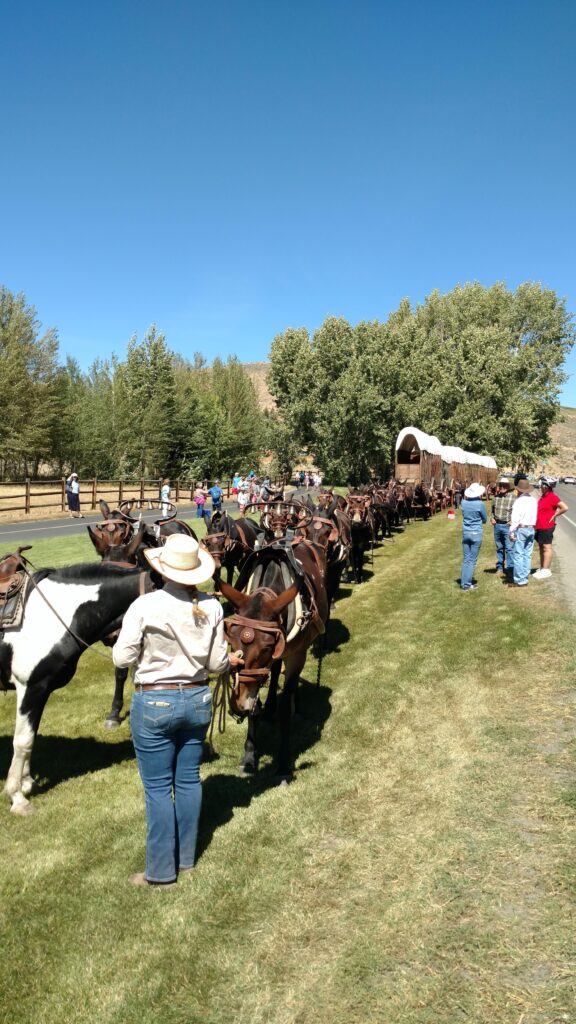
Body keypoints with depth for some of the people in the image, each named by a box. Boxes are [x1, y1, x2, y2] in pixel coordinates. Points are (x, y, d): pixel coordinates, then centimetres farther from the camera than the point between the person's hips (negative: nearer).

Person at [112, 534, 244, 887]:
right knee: (189, 780, 18)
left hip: (154, 703, -4)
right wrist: (233, 660, 18)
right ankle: (187, 857, 34)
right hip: (197, 699, 4)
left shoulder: (145, 606, -19)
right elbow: (216, 664, -4)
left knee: (158, 787, 10)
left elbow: (122, 658, -12)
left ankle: (162, 869, 23)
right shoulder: (212, 607, -9)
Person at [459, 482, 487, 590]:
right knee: (472, 560, 2)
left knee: (465, 559, 11)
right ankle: (467, 584, 3)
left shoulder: (463, 502, -1)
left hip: (465, 533, 4)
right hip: (476, 533, -4)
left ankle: (463, 582, 12)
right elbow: (485, 519, 1)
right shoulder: (480, 504, -13)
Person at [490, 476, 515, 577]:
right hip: (497, 525, 5)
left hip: (508, 525, -5)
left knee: (509, 548, -7)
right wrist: (492, 518, 6)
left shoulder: (513, 497, -9)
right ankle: (500, 567, 25)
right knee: (499, 547, 15)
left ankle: (510, 568, -2)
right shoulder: (496, 497, 7)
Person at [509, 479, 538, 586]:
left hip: (521, 529, -7)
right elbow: (535, 516, 7)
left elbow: (515, 519, -15)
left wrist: (512, 532, -11)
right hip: (531, 529, 7)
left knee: (518, 555, -3)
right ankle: (525, 578, 16)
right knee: (527, 555, 11)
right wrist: (532, 526, 12)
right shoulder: (534, 501, 6)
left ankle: (519, 580, -2)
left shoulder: (519, 501, -13)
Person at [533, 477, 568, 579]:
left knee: (546, 547, -3)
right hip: (539, 526, 9)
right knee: (541, 547, 15)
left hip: (547, 527, -9)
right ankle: (542, 568, 24)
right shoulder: (543, 496, 11)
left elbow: (565, 508, -23)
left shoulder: (553, 497, -15)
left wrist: (554, 516, -16)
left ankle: (546, 570, 1)